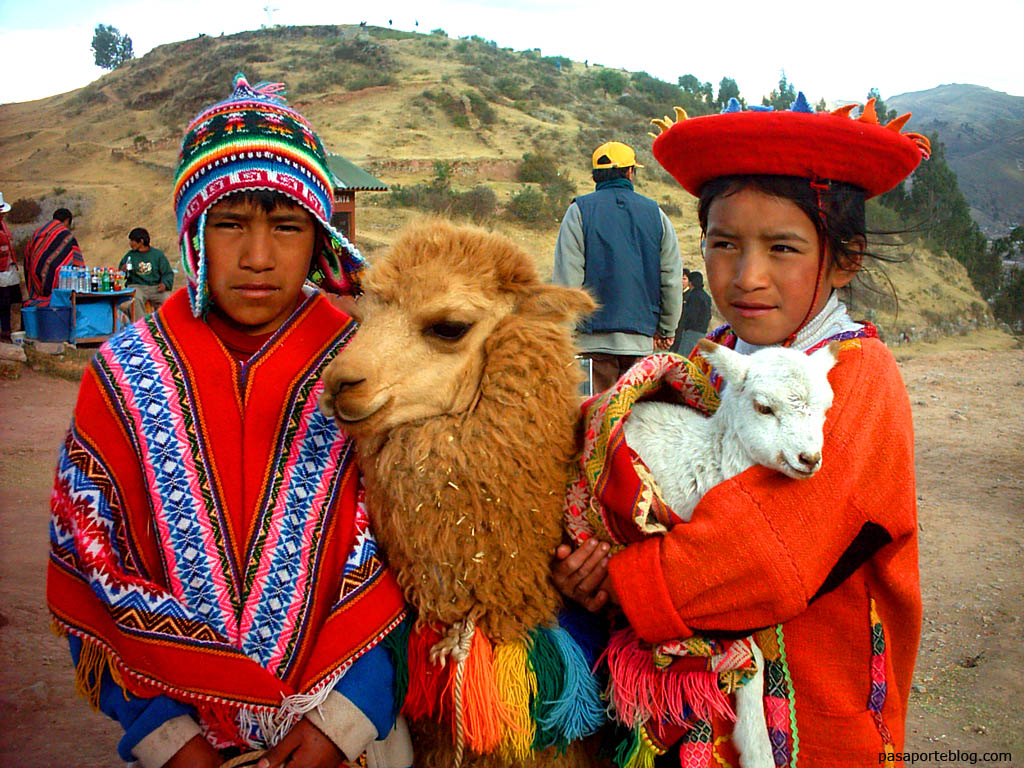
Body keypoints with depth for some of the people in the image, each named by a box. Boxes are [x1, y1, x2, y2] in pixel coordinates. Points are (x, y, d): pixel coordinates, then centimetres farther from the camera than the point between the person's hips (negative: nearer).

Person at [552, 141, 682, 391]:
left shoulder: (580, 211, 0)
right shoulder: (654, 212, 10)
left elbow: (567, 279, -6)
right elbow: (673, 279, 10)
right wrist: (666, 330, 20)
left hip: (595, 336, -3)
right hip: (642, 338, 3)